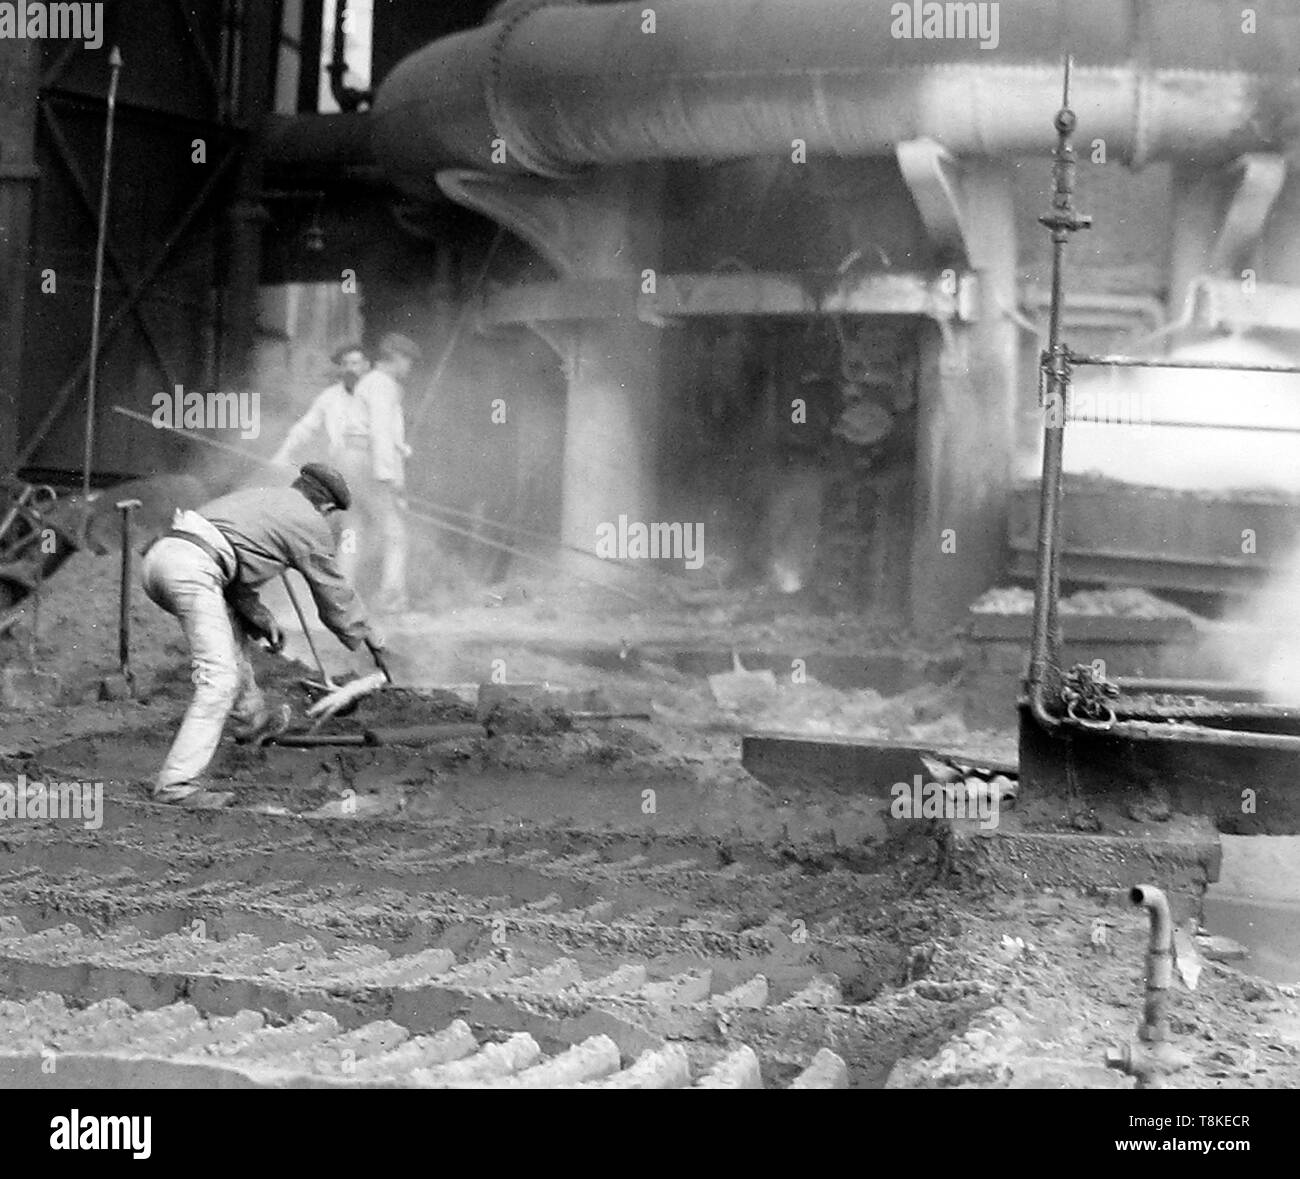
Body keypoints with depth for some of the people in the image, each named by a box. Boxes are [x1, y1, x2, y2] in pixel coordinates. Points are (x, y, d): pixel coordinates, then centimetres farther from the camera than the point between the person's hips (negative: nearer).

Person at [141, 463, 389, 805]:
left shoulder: (255, 496, 33)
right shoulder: (310, 522, 13)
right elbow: (333, 591, 22)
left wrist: (260, 616, 25)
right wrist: (369, 638, 37)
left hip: (157, 557, 9)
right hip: (192, 569, -9)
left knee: (231, 626, 32)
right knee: (219, 680, -7)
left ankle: (253, 718, 45)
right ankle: (176, 783, -16)